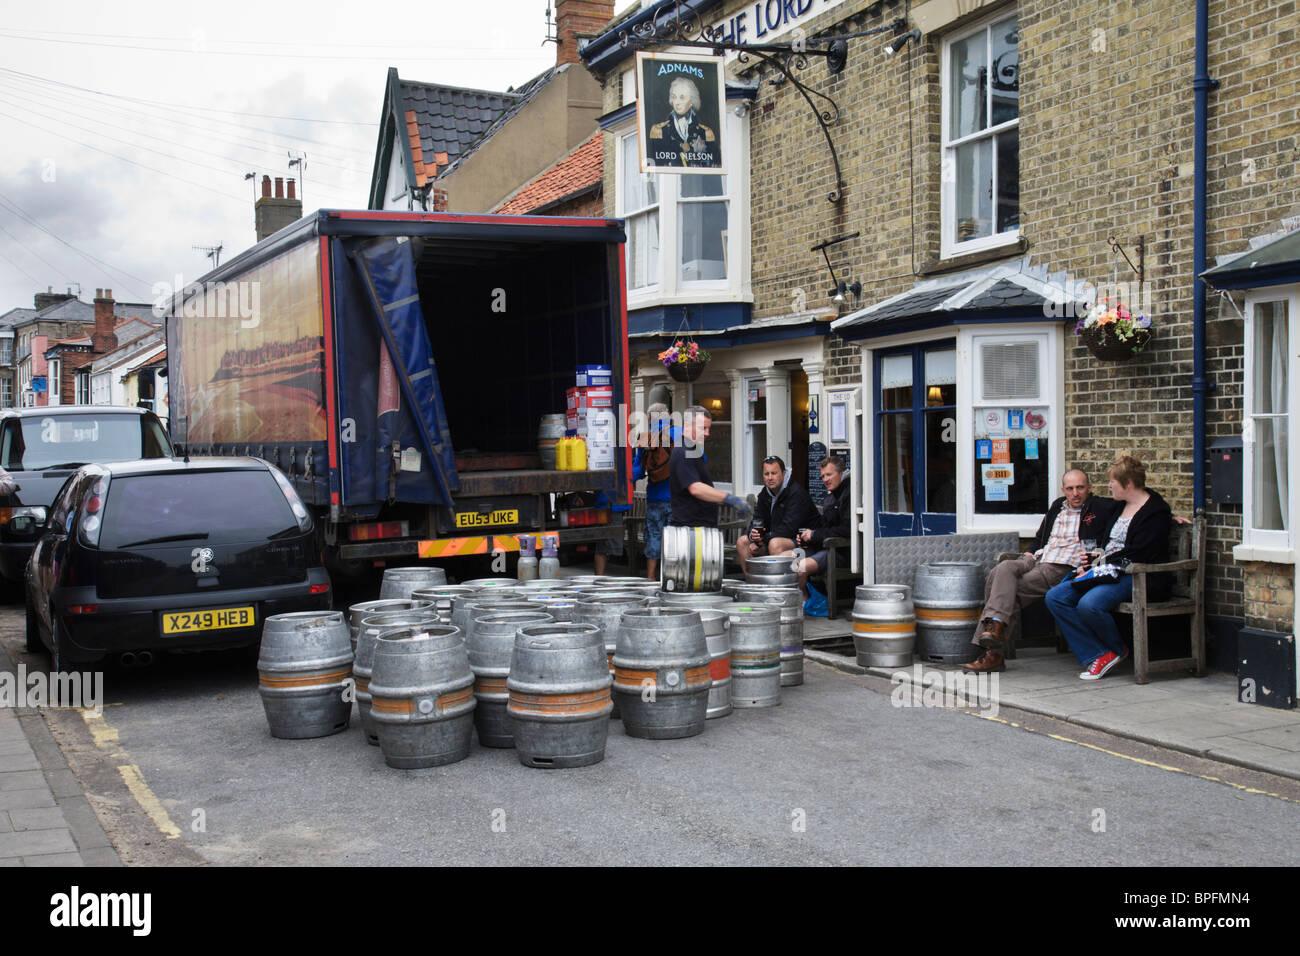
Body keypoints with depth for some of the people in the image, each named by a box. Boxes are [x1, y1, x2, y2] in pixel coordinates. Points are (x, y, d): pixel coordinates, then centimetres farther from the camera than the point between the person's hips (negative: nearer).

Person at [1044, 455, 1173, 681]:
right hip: (1105, 571, 9)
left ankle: (1116, 649, -3)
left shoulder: (1155, 512, -9)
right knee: (1054, 597, -10)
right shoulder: (1120, 506, 20)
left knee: (1089, 604, -34)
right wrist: (1090, 565, 6)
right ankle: (1097, 655, -14)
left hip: (1135, 577, -9)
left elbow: (1134, 555, -16)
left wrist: (1096, 570, -15)